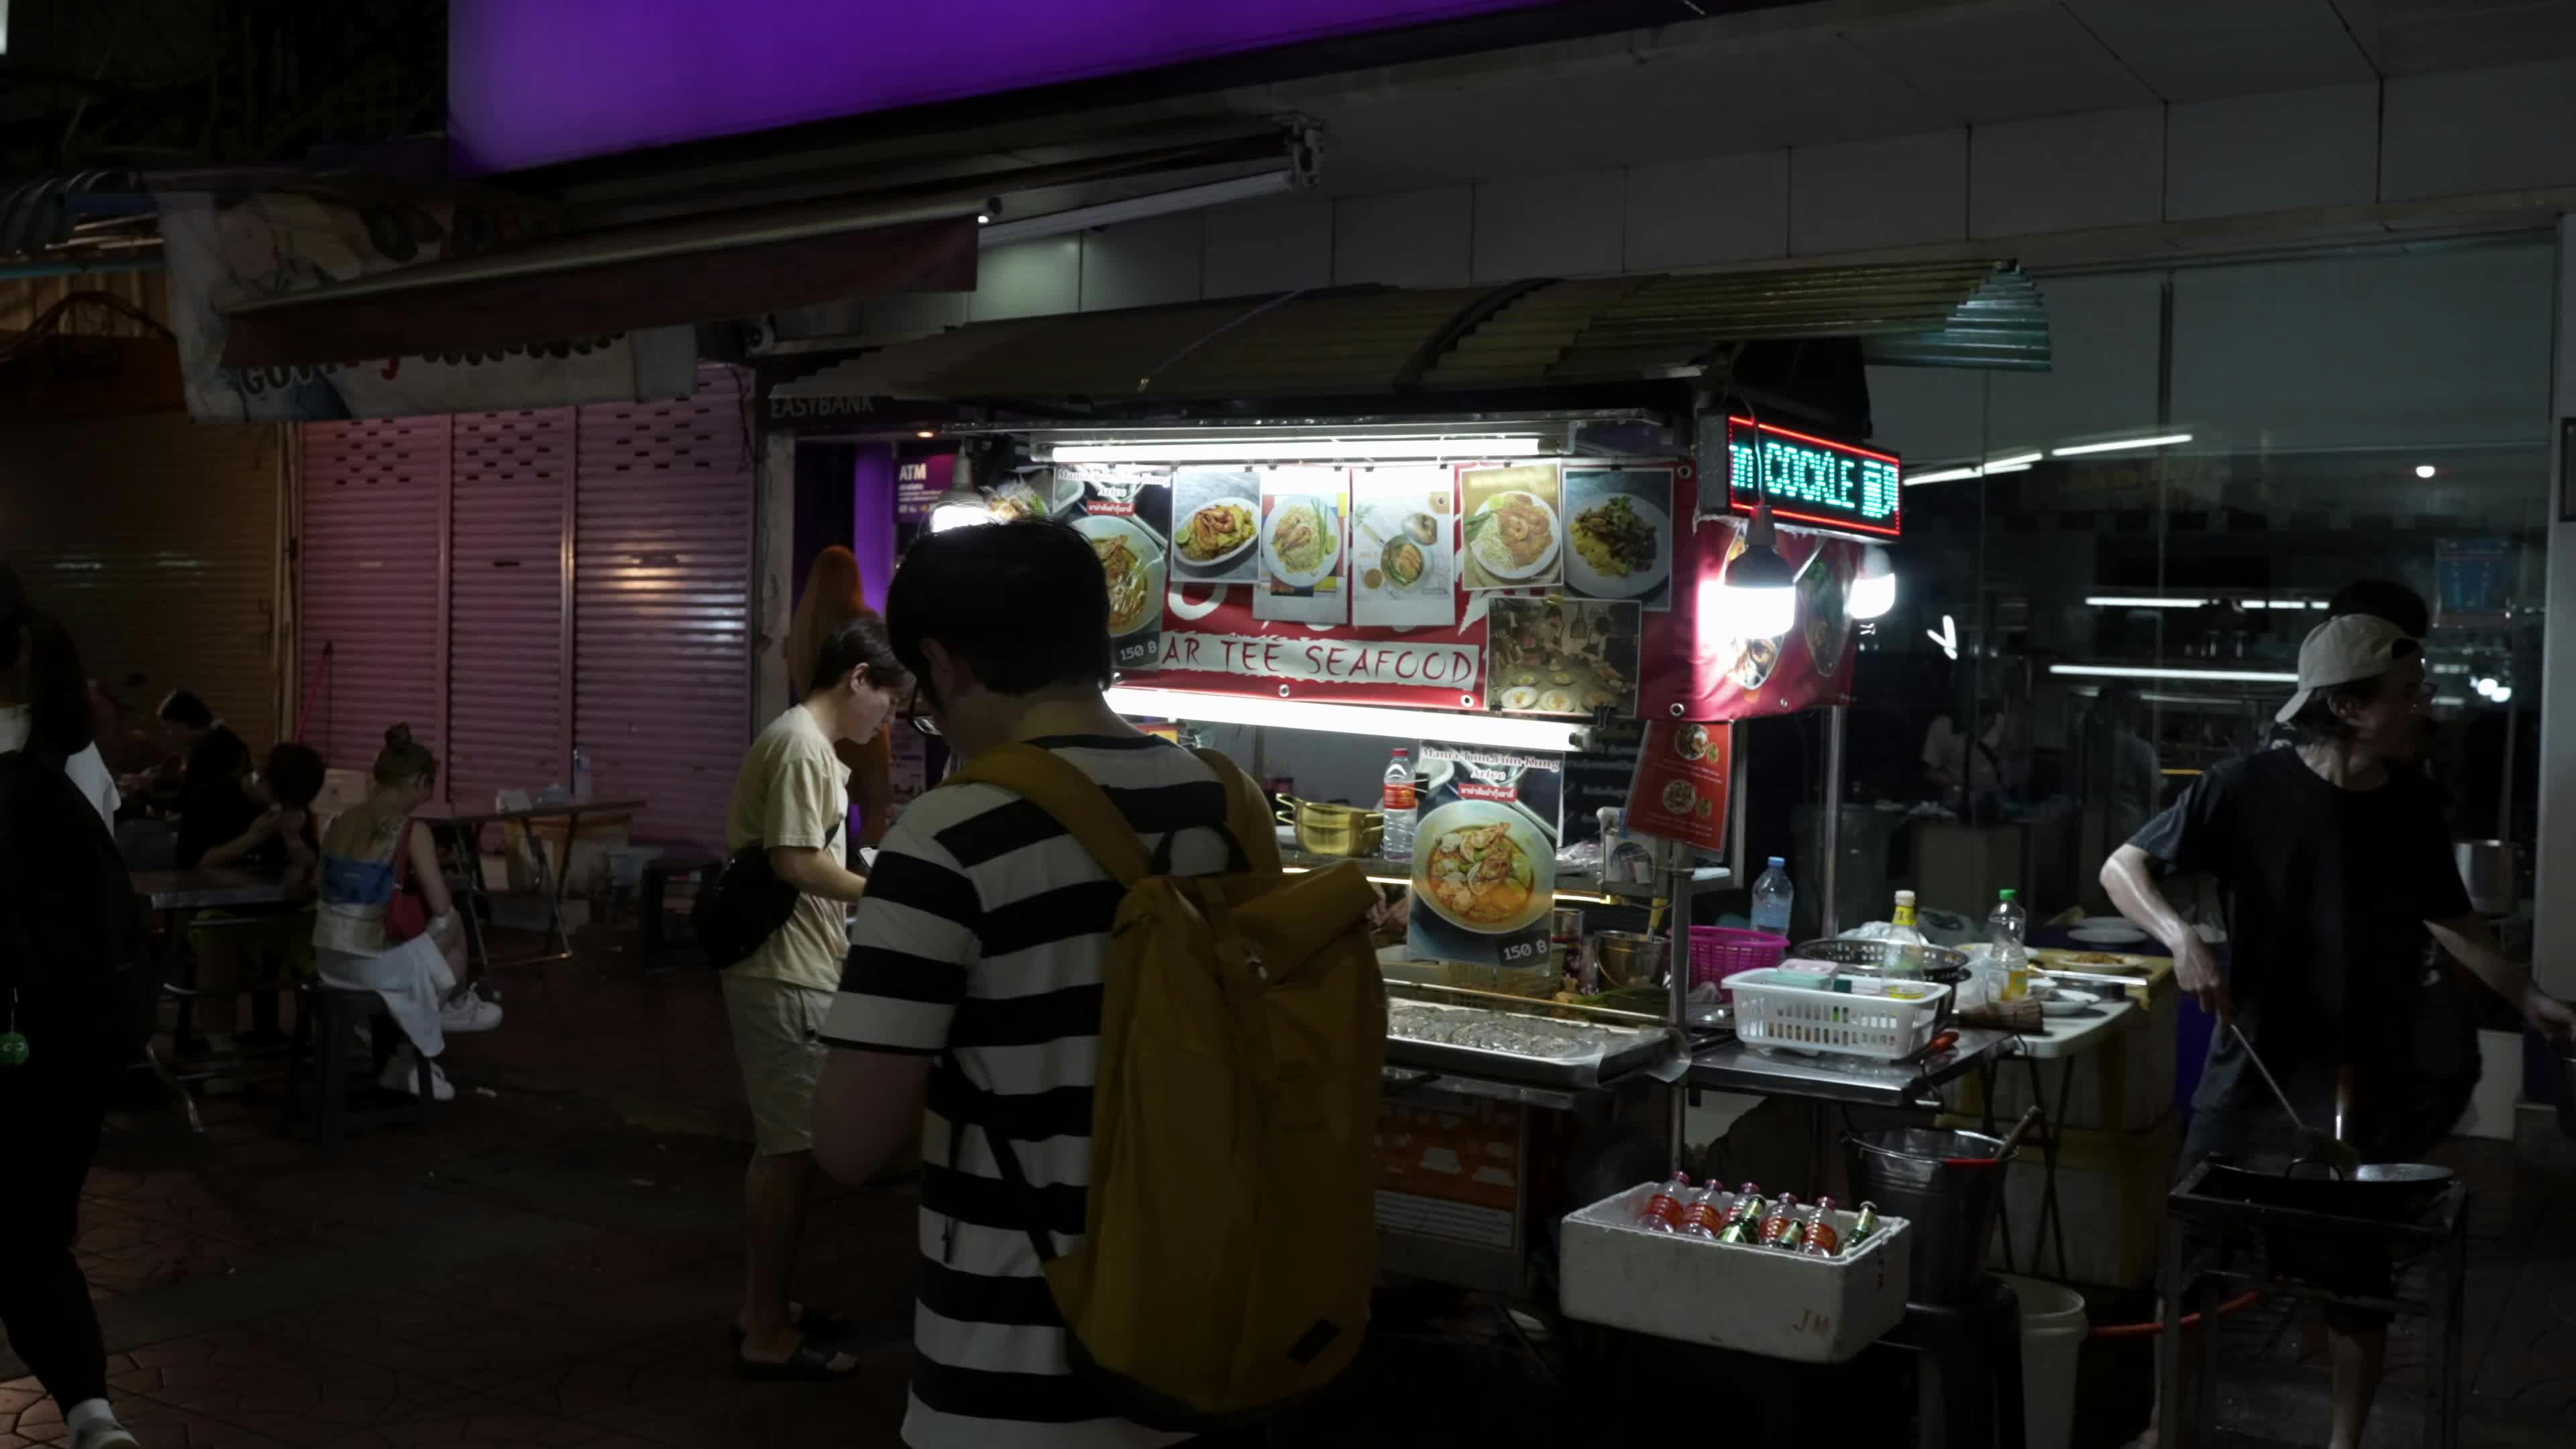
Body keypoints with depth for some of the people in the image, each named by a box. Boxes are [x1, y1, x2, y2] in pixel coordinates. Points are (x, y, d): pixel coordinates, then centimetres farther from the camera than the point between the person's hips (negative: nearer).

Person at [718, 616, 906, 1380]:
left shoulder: (809, 742, 14)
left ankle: (762, 1304, 29)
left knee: (780, 1146, 18)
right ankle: (769, 1336, 5)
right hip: (786, 980, -11)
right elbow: (796, 863, -24)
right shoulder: (801, 744, -18)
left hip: (793, 972, 11)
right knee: (791, 1151, -4)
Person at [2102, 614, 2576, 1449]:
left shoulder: (2411, 807, 2)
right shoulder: (2250, 787, -12)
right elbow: (2122, 867, -9)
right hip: (2253, 1074, -3)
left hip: (2370, 1083, 3)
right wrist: (2183, 940, -25)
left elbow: (2450, 921, 16)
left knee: (2360, 1277, 11)